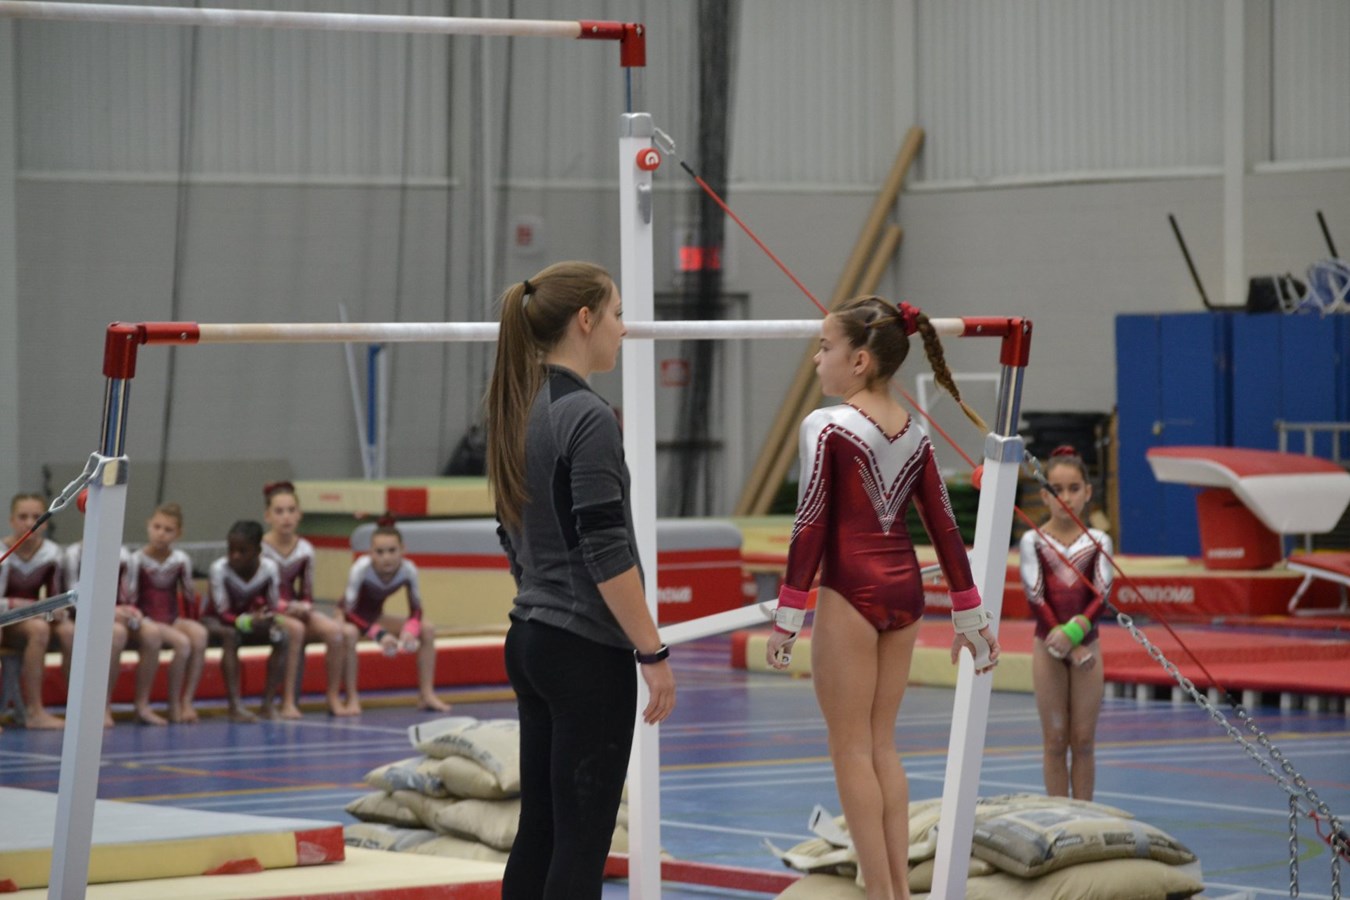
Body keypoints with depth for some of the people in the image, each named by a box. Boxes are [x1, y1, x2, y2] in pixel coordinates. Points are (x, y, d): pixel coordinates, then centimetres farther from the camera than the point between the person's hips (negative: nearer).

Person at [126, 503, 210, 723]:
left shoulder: (181, 560, 5)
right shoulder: (137, 560, -5)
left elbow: (189, 597, 10)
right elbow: (129, 598, -5)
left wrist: (190, 621, 0)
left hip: (173, 618, 4)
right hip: (147, 620, -4)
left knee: (199, 634, -29)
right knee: (182, 643, -31)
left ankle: (187, 700, -21)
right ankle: (174, 705, -15)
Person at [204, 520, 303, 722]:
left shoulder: (269, 569, -17)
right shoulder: (220, 568, -26)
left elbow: (272, 607, -8)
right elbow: (223, 613, -26)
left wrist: (266, 618, -33)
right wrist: (248, 622, -45)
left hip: (254, 620, 3)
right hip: (219, 622, -3)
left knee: (283, 637, -22)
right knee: (230, 636, -37)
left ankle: (269, 702, -17)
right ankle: (235, 705, -35)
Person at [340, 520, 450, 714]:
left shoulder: (408, 570, -22)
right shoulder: (361, 568, -33)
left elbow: (416, 610, -12)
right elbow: (350, 611, -31)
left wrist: (410, 630, -34)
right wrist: (379, 634, -43)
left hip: (376, 617, 5)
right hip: (352, 618, -5)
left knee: (427, 629, -11)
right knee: (348, 633, -39)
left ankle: (427, 694, -6)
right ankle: (352, 698, -29)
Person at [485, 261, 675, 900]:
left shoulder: (517, 411, 10)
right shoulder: (587, 417, -16)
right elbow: (605, 552, -20)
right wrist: (654, 653, -16)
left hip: (529, 640, 9)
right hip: (587, 653, -9)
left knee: (538, 829, 11)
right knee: (582, 838, -4)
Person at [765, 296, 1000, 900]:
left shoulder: (827, 427, -10)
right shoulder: (914, 433, 8)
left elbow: (811, 524, -11)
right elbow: (943, 527, 11)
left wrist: (788, 615, -8)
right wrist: (969, 614, 17)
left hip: (851, 591, -6)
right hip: (903, 590, 6)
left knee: (852, 748, 2)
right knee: (881, 745, 14)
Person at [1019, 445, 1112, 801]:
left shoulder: (1098, 541, 2)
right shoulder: (1032, 541, -1)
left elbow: (1101, 596, -8)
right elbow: (1036, 598, -8)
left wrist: (1074, 633, -24)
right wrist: (1068, 649, -16)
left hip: (1087, 643, 1)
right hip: (1048, 644, -1)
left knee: (1083, 740, 3)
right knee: (1055, 740, 3)